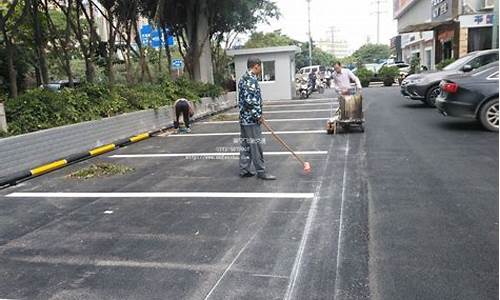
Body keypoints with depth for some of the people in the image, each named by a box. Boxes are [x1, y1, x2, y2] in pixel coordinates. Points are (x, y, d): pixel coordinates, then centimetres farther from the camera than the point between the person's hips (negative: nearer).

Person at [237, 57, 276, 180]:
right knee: (256, 145, -2)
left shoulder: (244, 78, 15)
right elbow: (250, 100, -24)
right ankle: (261, 171, 5)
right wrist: (258, 116, -15)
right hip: (251, 119, -10)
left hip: (244, 118, 10)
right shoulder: (251, 79, -17)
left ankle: (244, 170, 21)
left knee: (245, 145, 14)